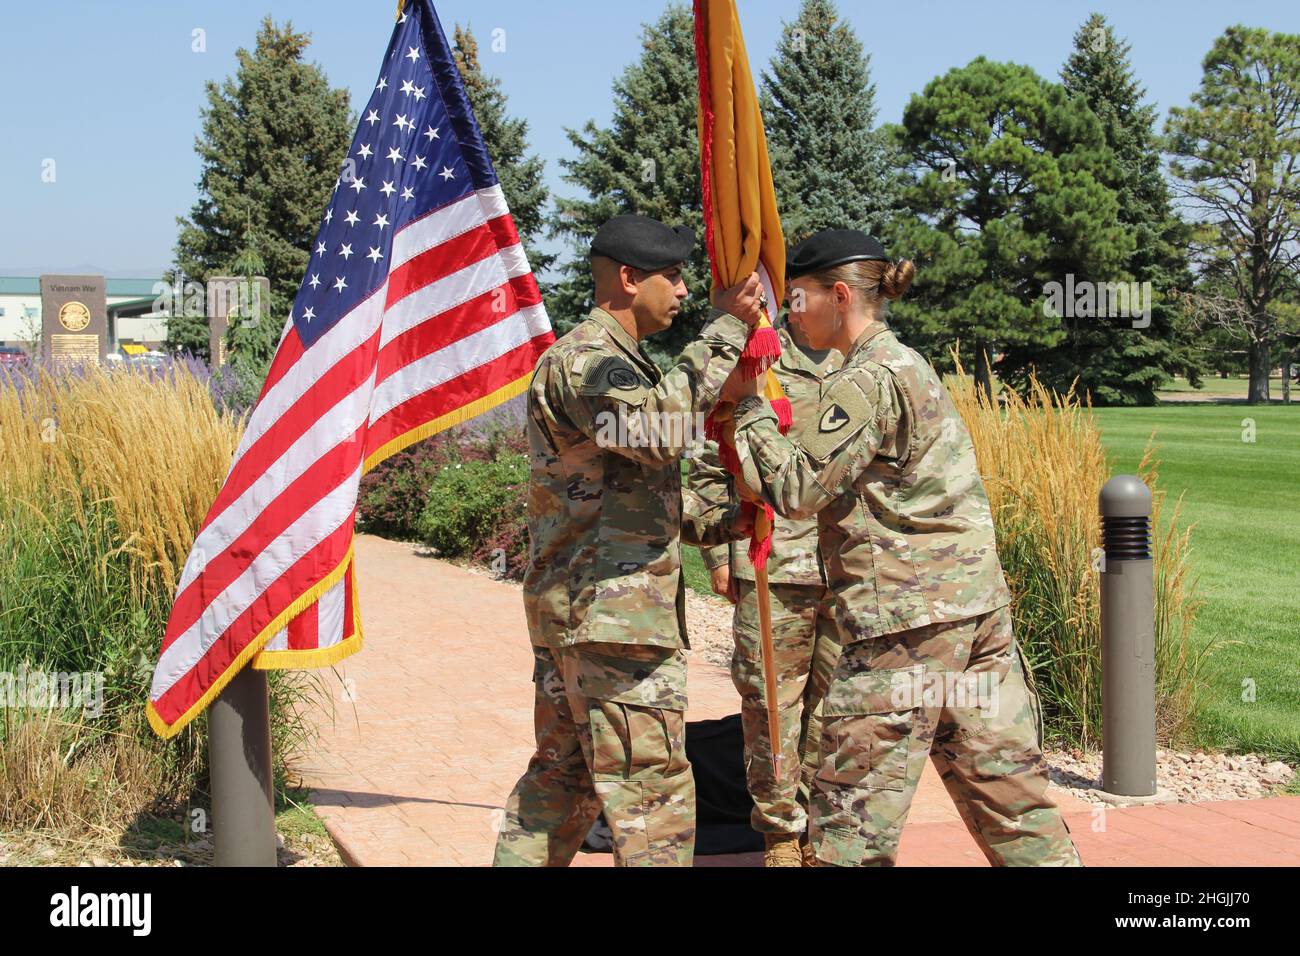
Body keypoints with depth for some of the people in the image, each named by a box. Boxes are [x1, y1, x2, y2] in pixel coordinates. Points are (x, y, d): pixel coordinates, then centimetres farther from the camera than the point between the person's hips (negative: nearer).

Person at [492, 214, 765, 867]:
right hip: (613, 616, -11)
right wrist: (724, 331, -24)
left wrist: (716, 523, 9)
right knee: (652, 794, -6)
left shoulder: (614, 360, 22)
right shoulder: (583, 360, -12)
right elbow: (658, 428, -31)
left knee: (562, 777, 17)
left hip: (568, 611, 11)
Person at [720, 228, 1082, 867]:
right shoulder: (905, 363, 19)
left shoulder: (870, 378, -11)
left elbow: (798, 488, -13)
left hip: (907, 617, -10)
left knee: (852, 802, -2)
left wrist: (748, 408, -3)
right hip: (977, 608, 10)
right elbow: (834, 482, 19)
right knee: (1003, 777, 13)